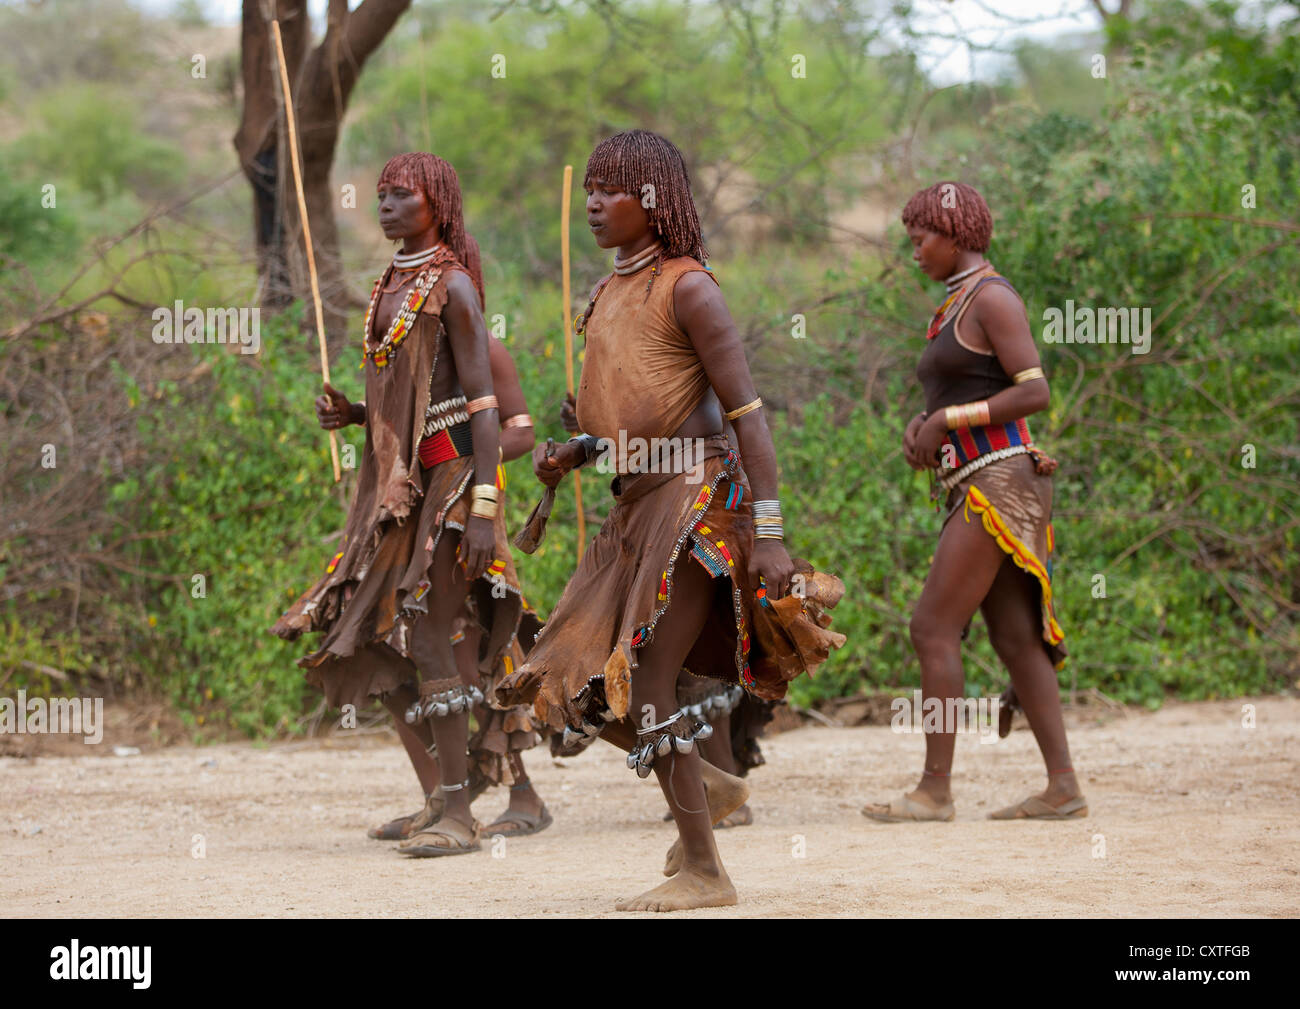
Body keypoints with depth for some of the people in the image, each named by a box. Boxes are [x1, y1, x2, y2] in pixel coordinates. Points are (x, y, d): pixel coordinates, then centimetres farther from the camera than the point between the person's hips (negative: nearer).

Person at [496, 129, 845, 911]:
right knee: (574, 684, 7)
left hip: (693, 498, -9)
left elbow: (747, 411, -14)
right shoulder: (613, 294, 15)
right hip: (637, 502, 9)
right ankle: (710, 788, 26)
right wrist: (572, 455, 7)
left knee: (643, 685, -12)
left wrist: (770, 534, -20)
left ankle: (704, 873, -3)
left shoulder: (687, 289, -10)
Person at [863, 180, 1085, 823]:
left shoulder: (992, 297, -9)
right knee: (1014, 639, 5)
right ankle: (1062, 787, 2)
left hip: (1000, 481, -10)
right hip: (973, 487, 10)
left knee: (933, 628, -11)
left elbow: (1034, 392, -18)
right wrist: (919, 429, 6)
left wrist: (946, 421, -15)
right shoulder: (957, 309, 21)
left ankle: (934, 789, -10)